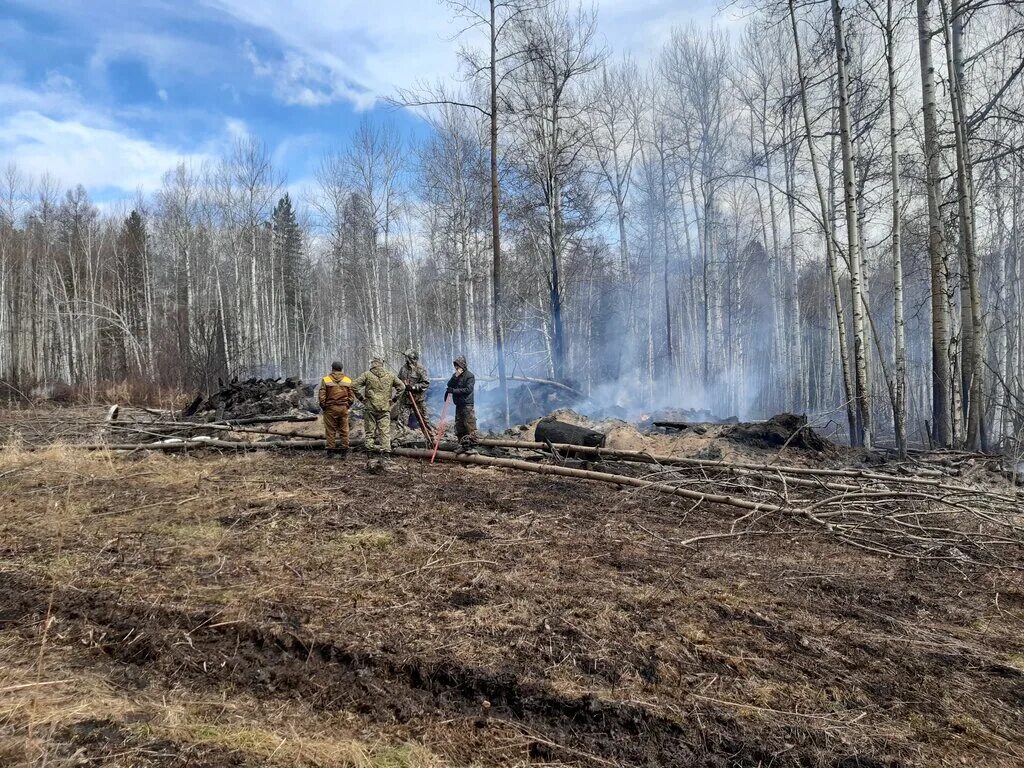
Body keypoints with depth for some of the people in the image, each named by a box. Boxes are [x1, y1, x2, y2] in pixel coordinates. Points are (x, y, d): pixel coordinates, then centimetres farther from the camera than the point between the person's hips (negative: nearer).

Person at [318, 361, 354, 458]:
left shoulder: (325, 380, -4)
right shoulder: (348, 380, 3)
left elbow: (322, 397, -5)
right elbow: (351, 397, 3)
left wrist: (323, 407, 8)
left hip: (330, 408, -2)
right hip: (344, 408, 2)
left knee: (330, 430, 6)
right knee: (344, 430, 8)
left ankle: (331, 449, 8)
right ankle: (344, 450, 10)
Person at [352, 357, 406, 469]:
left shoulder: (367, 374, 0)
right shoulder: (390, 375, 8)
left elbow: (354, 385, -7)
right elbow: (402, 386, 12)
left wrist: (361, 398, 1)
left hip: (370, 408, -1)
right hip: (385, 408, 1)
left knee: (370, 433, 5)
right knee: (385, 432, 3)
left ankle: (371, 460, 3)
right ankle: (381, 460, -2)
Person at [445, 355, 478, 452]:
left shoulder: (469, 376, -7)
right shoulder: (455, 375, 15)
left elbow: (468, 389, -17)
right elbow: (449, 385, 5)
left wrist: (454, 391, -18)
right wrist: (455, 377, -10)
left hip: (467, 405, -8)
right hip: (458, 404, 8)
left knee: (469, 426, -8)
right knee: (459, 426, 10)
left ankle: (471, 445, -5)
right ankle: (462, 445, 17)